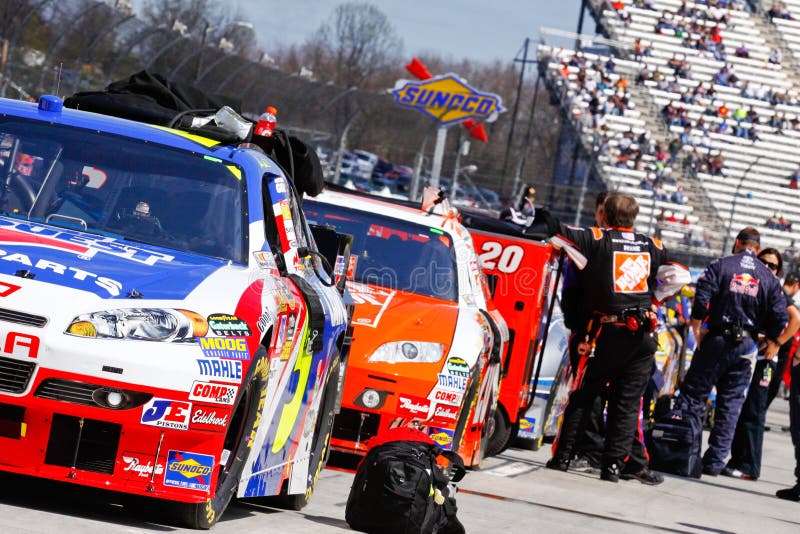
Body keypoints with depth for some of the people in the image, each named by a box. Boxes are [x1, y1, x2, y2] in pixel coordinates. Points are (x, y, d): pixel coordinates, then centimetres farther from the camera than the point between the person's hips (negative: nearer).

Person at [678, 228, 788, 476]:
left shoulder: (720, 266, -1)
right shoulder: (769, 277, 6)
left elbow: (701, 300, -12)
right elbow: (780, 316, 1)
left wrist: (696, 329, -2)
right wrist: (773, 344, 13)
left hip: (717, 340, -2)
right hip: (747, 346, 2)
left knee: (694, 393, 4)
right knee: (731, 403, 6)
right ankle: (715, 461, 5)